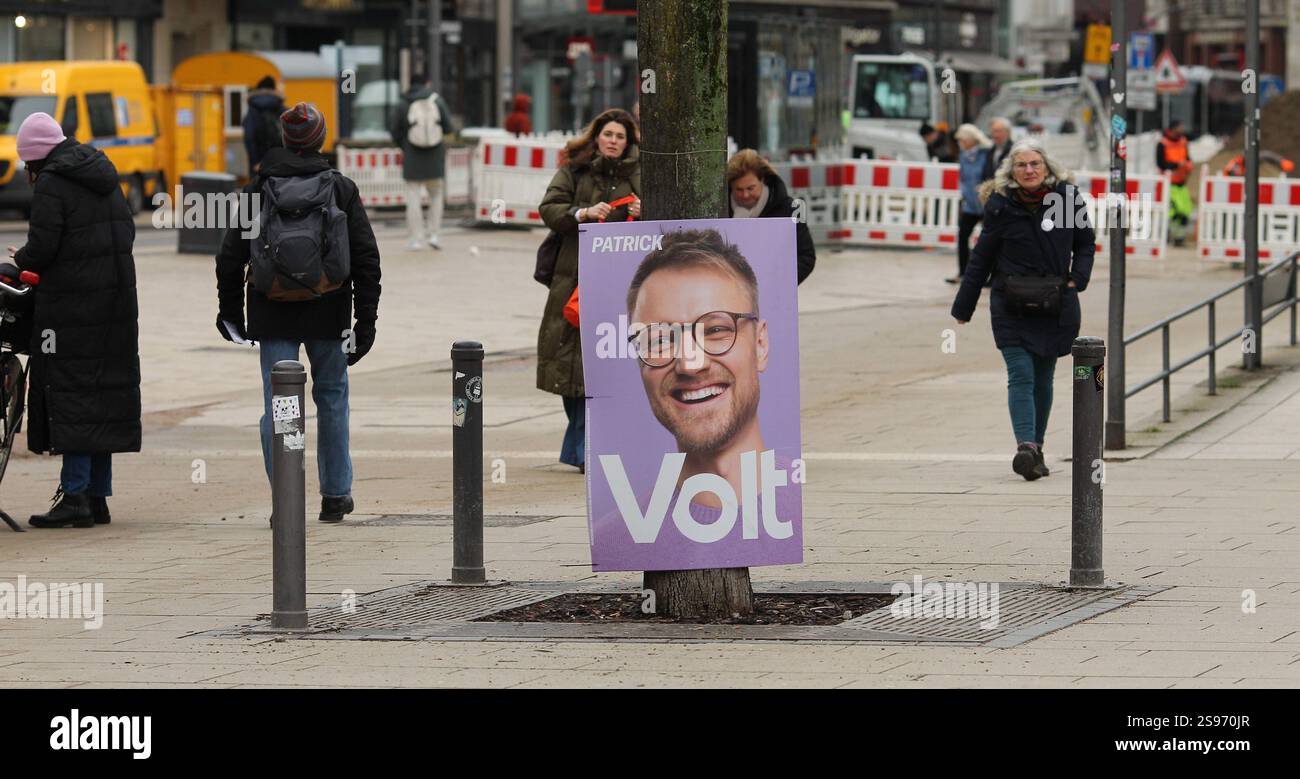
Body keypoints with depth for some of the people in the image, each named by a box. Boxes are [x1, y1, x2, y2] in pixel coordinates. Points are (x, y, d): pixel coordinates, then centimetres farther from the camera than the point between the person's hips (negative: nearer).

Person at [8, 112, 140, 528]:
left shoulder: (51, 185, -11)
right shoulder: (101, 174, 14)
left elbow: (42, 249, -15)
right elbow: (126, 232, 17)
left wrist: (21, 260, 6)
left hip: (73, 302, -8)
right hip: (117, 300, 8)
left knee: (69, 390, -6)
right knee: (107, 391, 10)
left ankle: (75, 494, -11)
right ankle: (98, 496, 13)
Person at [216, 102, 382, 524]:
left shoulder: (257, 190, -1)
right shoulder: (341, 188, 0)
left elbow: (231, 257, 2)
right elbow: (367, 257, -2)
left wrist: (230, 311, 13)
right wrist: (366, 317, 2)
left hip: (273, 315, -1)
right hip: (328, 314, 1)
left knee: (278, 402, 1)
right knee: (332, 396, 15)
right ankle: (335, 494, 22)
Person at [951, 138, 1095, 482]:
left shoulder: (1067, 197, 0)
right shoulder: (1001, 205, -4)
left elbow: (1085, 243, 14)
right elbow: (982, 257, 4)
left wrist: (1077, 279, -3)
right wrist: (963, 308, 7)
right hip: (1011, 306, -2)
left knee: (1042, 379, 10)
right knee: (1021, 376, -14)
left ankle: (1035, 448, 20)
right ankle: (1026, 447, -26)